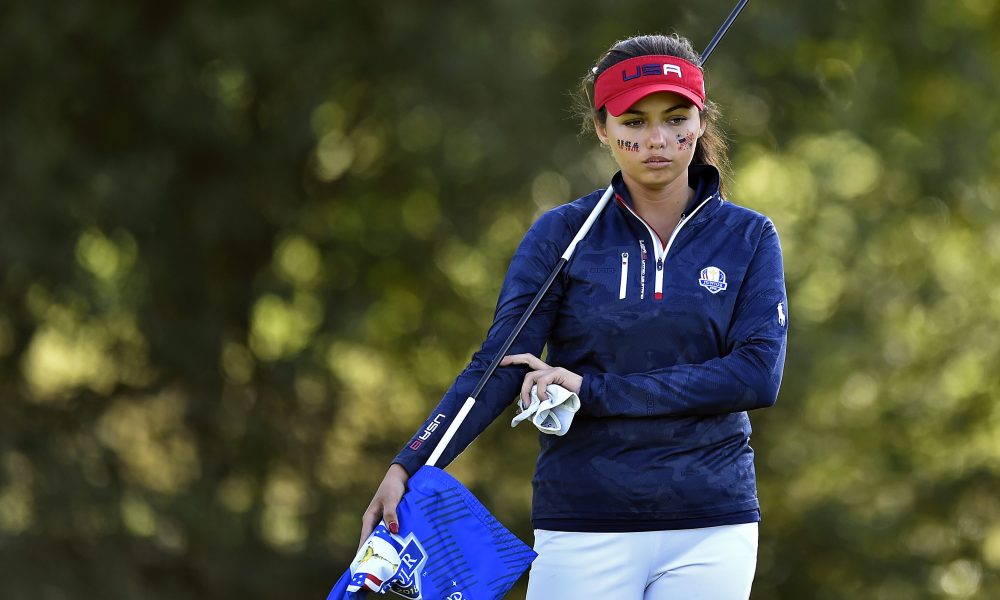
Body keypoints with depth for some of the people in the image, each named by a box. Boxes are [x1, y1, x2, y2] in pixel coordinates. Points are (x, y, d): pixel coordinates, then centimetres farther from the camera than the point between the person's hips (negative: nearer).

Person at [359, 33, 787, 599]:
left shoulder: (749, 238, 4)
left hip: (711, 530, 1)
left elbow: (759, 375, -8)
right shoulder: (563, 234, 3)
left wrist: (594, 390, -13)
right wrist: (408, 467, -22)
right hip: (585, 529, -1)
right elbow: (500, 365, -7)